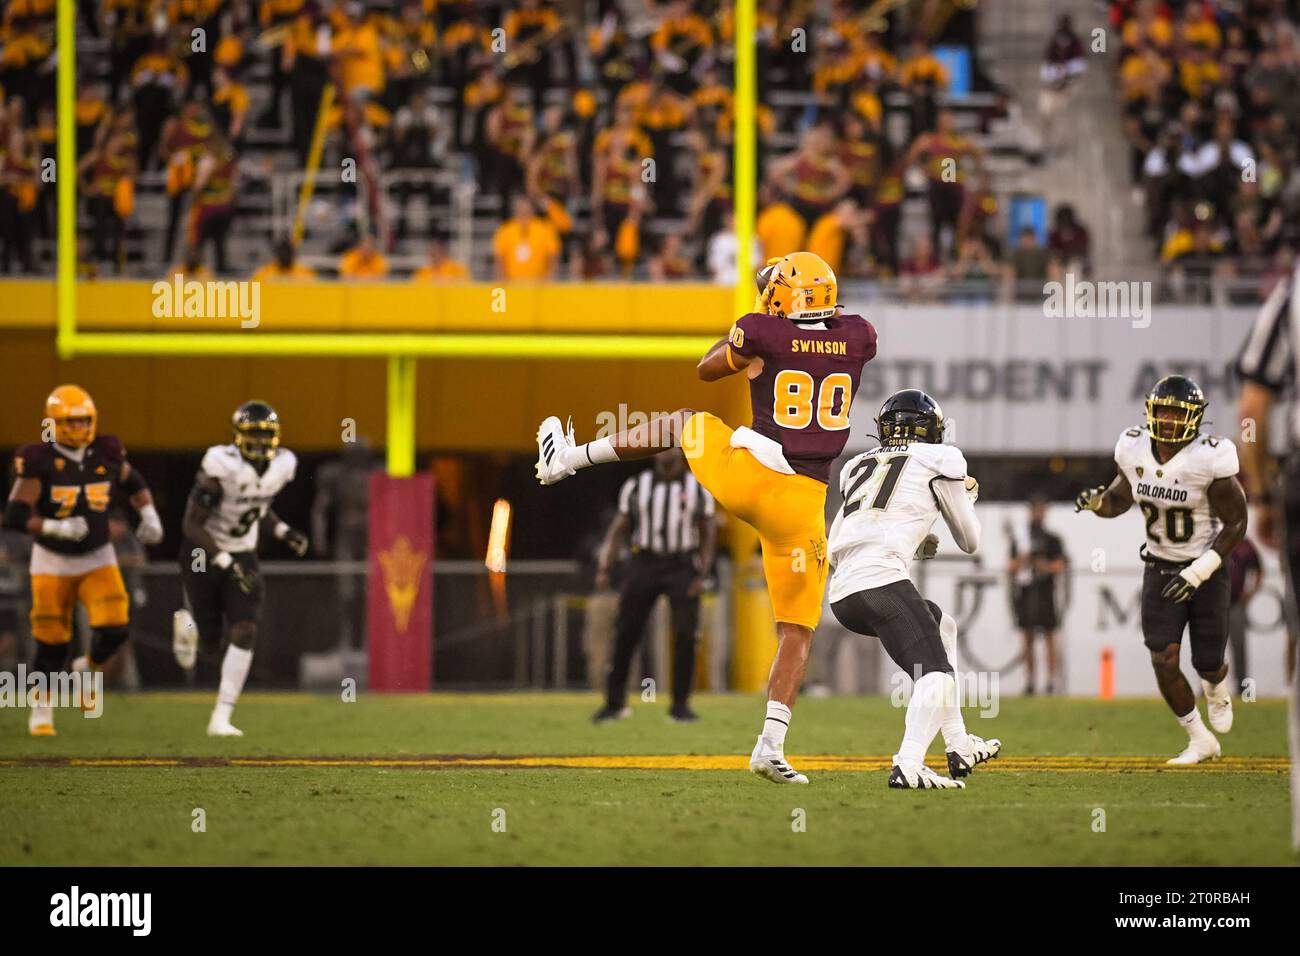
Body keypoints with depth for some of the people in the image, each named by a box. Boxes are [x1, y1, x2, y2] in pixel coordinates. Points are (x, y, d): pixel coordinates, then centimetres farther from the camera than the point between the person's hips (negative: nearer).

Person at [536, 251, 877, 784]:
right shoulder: (858, 337, 2)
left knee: (684, 422, 33)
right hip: (803, 501, 0)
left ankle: (568, 458, 44)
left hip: (743, 477, 0)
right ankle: (771, 745, -4)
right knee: (797, 632, 9)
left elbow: (706, 370, 16)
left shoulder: (764, 332, -4)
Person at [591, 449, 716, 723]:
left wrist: (702, 574, -5)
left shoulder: (698, 489, 2)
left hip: (683, 567, -1)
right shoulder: (636, 486, 4)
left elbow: (708, 534, 5)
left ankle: (681, 704, 2)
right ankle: (615, 702, 12)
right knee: (626, 635, 0)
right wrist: (603, 569, -2)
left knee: (685, 636, -8)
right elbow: (619, 529, 7)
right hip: (644, 564, 1)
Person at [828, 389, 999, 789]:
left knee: (943, 626, 28)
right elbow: (969, 541, 18)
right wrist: (966, 498, 38)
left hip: (841, 592, 7)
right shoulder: (937, 461, 9)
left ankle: (958, 746, 27)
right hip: (881, 582, -7)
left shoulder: (859, 467, 25)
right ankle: (908, 766, -33)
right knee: (937, 677, -9)